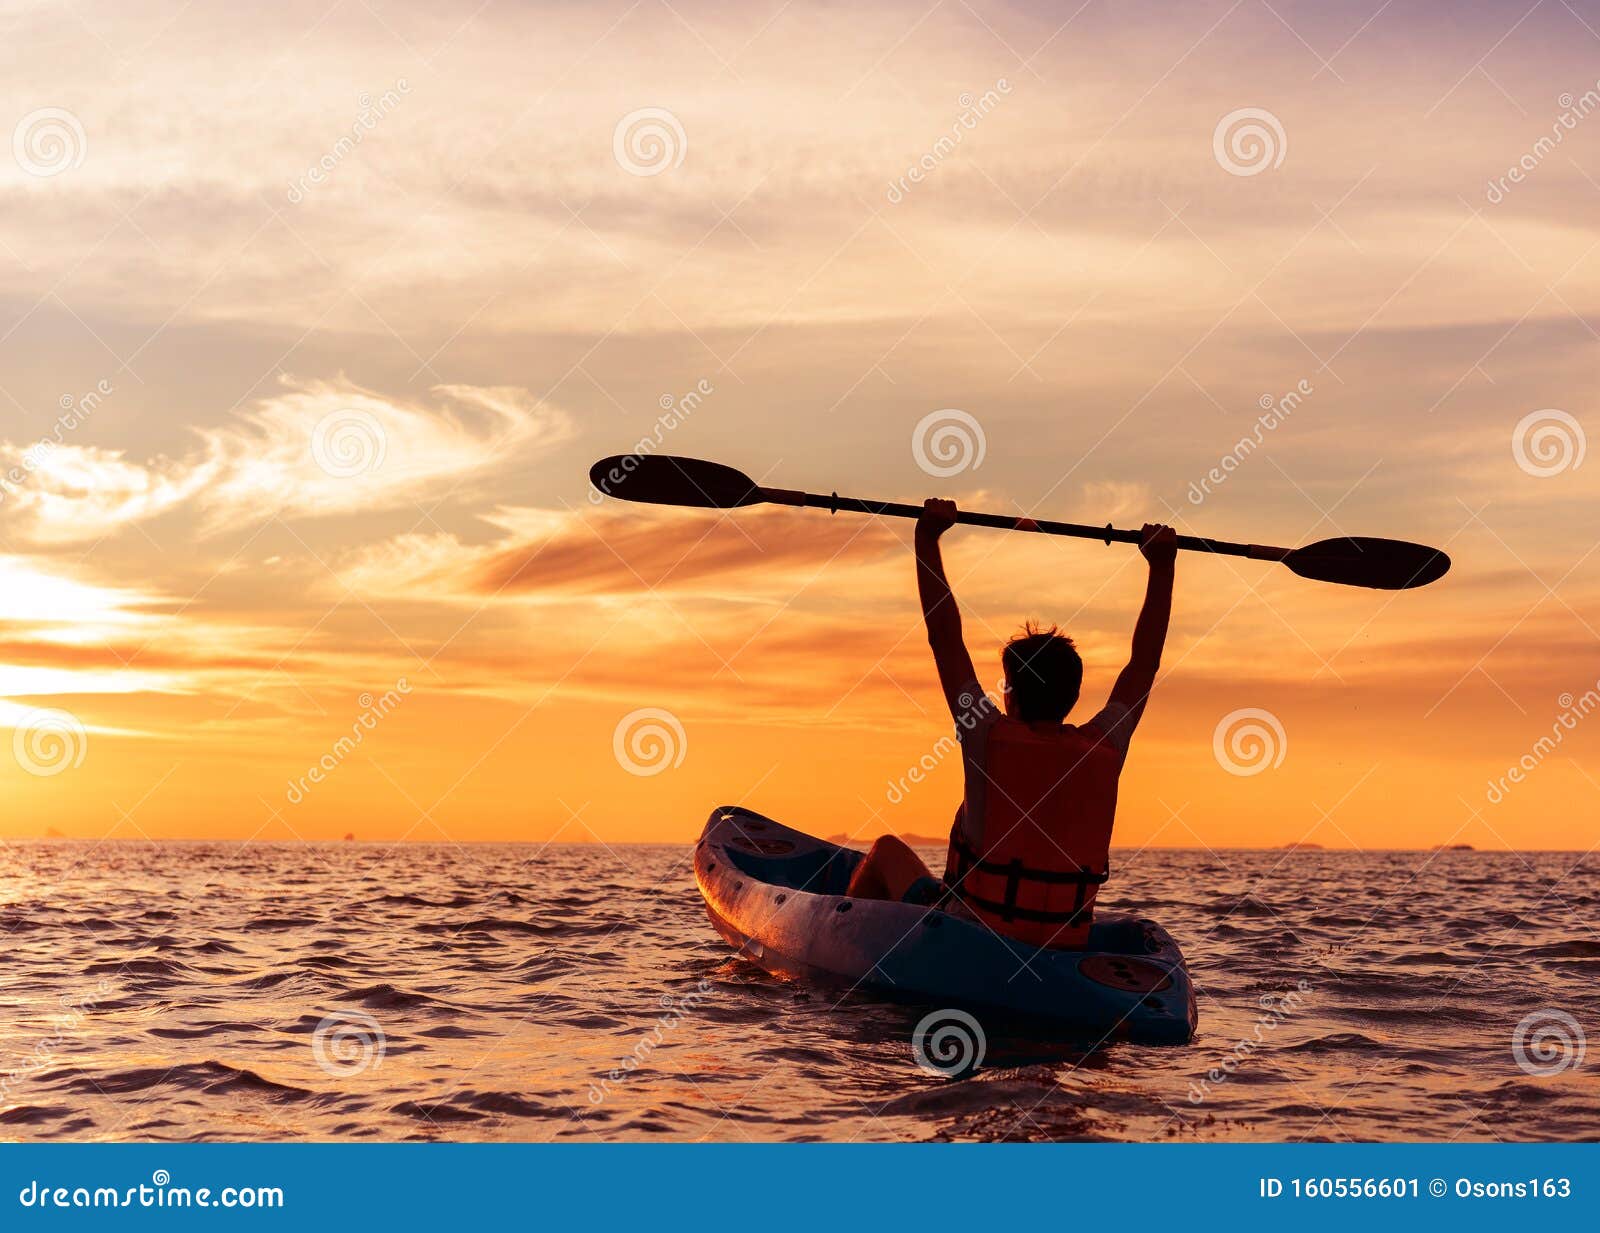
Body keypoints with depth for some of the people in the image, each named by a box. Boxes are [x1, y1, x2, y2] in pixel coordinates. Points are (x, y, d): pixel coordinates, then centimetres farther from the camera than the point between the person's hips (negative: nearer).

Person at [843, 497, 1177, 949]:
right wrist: (1161, 565, 15)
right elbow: (1145, 659, 7)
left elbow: (944, 638, -9)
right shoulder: (1105, 748, -6)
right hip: (1066, 944, 3)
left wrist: (927, 539, -3)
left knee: (888, 849, 24)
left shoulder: (990, 738, -13)